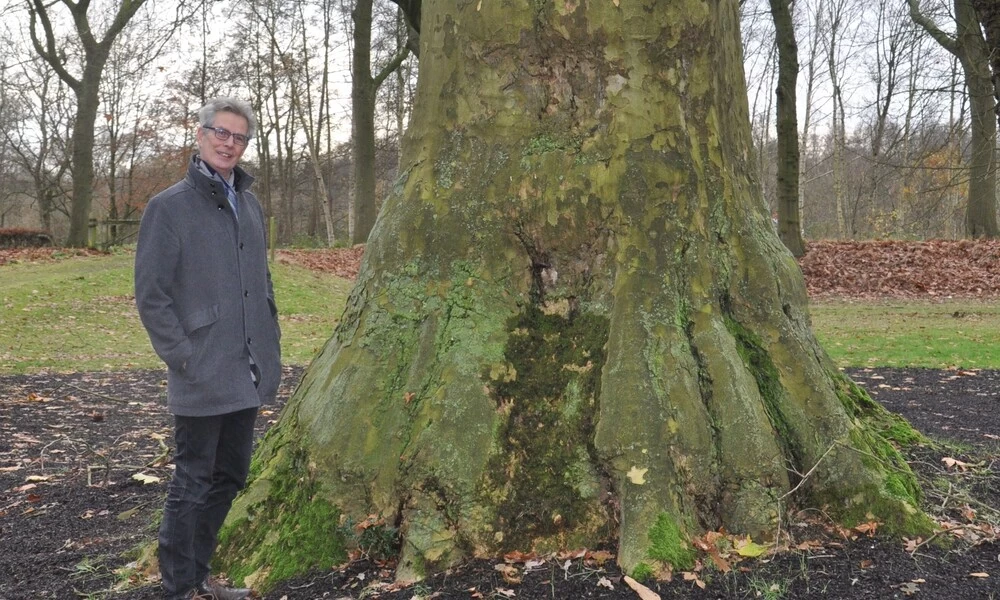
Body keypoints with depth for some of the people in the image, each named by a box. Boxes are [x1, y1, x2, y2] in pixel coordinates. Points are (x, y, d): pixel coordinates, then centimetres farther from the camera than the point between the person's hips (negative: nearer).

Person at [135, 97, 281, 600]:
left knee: (230, 476, 16)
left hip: (248, 376, 7)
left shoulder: (250, 206, 12)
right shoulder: (169, 207, -7)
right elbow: (150, 294, -9)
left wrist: (271, 347, 12)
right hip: (202, 378, -7)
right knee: (193, 483, 2)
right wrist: (183, 357, -14)